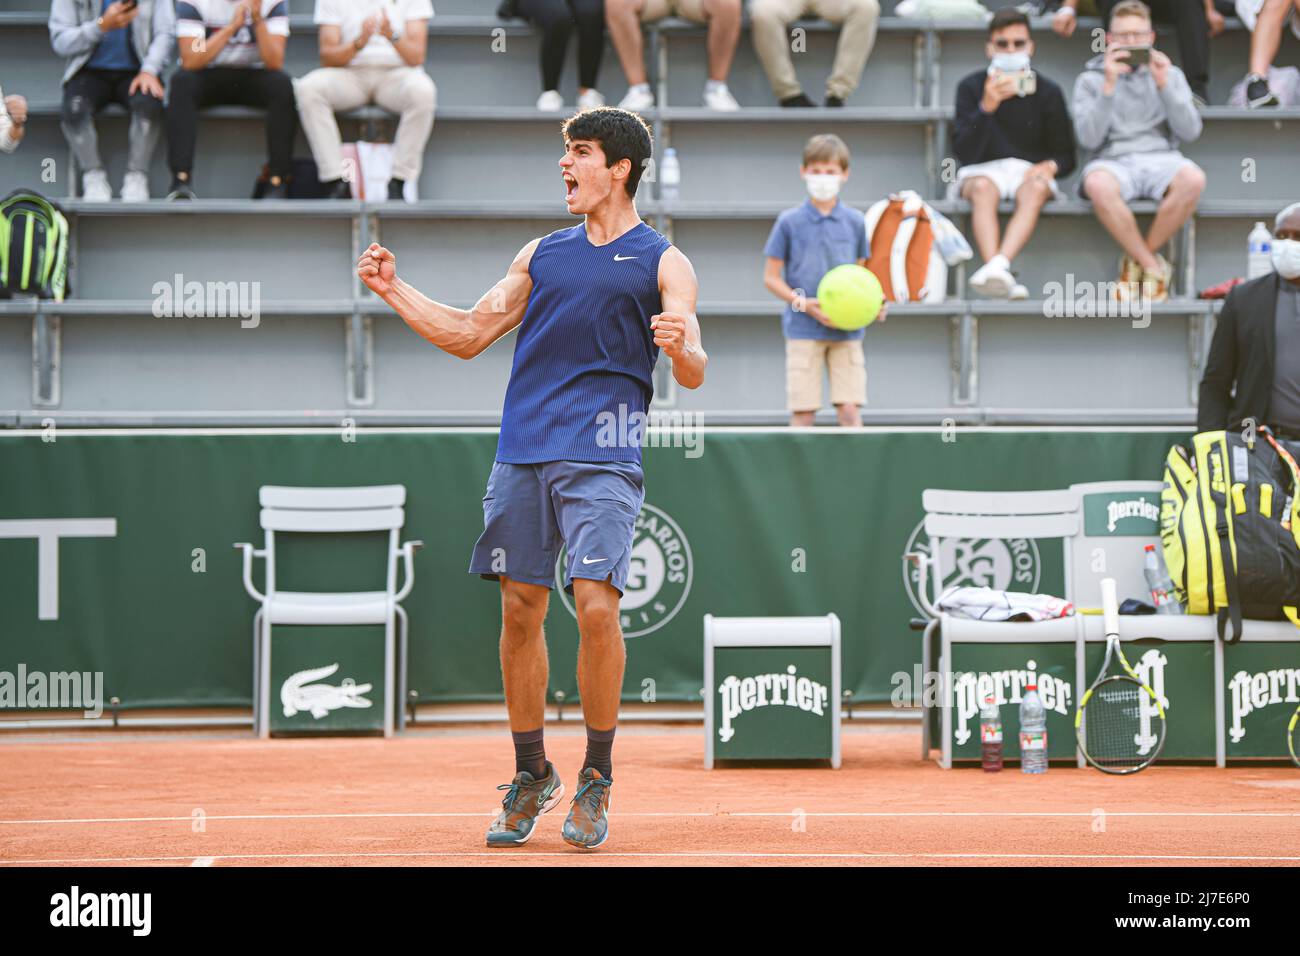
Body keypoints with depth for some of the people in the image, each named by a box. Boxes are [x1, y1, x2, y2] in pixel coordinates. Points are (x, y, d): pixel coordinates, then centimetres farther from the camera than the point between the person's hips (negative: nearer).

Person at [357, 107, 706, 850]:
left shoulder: (664, 262, 4)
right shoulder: (543, 254, 19)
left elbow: (694, 374, -5)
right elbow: (468, 335, 23)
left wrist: (680, 346, -28)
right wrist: (393, 289, 16)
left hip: (602, 458, -5)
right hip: (522, 454, 5)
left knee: (596, 607, -15)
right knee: (520, 612, 4)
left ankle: (597, 778, 0)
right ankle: (532, 776, 17)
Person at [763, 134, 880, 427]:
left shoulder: (855, 222, 6)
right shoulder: (790, 222, 0)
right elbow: (771, 277, 3)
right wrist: (803, 303, -12)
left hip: (847, 331, 1)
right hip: (803, 330, -1)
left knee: (850, 409, -5)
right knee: (803, 412, -3)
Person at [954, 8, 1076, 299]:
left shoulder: (1047, 92, 5)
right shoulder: (971, 87, 1)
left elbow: (1066, 156, 9)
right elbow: (965, 154, -8)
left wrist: (1051, 166, -16)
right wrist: (987, 107, -20)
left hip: (1030, 170, 1)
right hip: (984, 169, -1)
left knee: (1036, 188, -35)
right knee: (982, 187, -36)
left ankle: (999, 265, -56)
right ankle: (999, 275, -56)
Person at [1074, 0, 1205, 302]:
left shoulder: (1170, 74, 17)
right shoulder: (1090, 79, 11)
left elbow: (1190, 131, 3)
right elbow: (1088, 139, -3)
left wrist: (1164, 85, -7)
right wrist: (1109, 86, -10)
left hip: (1160, 158, 2)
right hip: (1113, 161, -2)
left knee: (1193, 179, -35)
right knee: (1098, 184, -39)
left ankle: (1137, 261, -15)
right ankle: (1154, 268, -22)